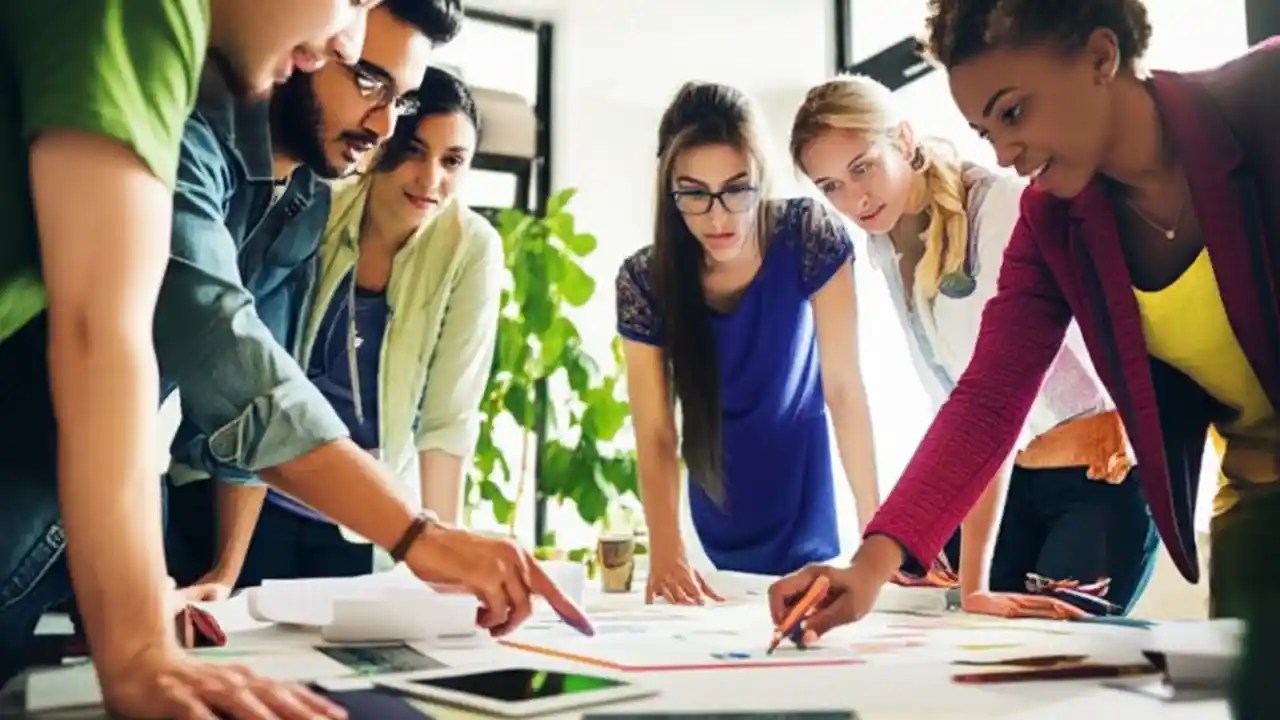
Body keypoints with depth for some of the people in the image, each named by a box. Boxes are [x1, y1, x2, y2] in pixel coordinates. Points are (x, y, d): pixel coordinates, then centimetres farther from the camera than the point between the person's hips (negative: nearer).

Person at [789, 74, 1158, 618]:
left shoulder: (1000, 207, -21)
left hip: (1099, 473, -6)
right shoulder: (882, 245, 2)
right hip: (1011, 478, 6)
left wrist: (974, 580, -34)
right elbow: (958, 396, 5)